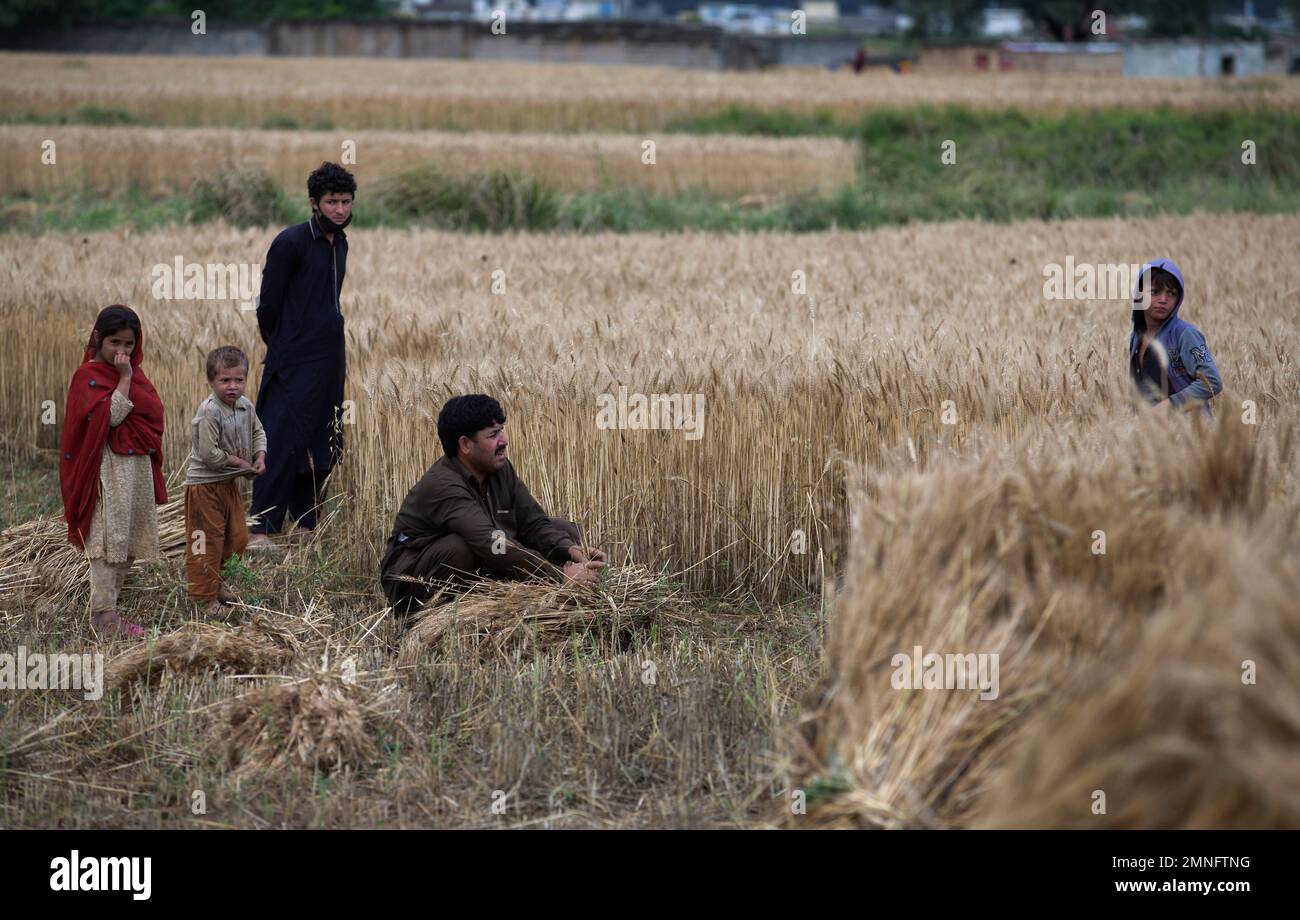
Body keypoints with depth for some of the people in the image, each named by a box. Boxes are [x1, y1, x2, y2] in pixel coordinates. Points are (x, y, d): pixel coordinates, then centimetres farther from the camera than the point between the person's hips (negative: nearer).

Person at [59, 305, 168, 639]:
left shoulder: (133, 371, 14)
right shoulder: (89, 375, -8)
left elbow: (155, 408, 11)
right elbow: (111, 415, -20)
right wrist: (125, 379, -17)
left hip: (139, 465, 8)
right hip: (110, 468, -8)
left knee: (129, 541, 9)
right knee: (108, 537, -9)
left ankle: (107, 606, 16)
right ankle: (102, 616, -9)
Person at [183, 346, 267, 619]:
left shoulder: (246, 406, 1)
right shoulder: (209, 413, -24)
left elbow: (257, 432, 18)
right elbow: (209, 453, -27)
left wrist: (260, 456, -1)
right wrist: (239, 463, -16)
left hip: (230, 483, 8)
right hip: (204, 485, -8)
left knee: (237, 537, 15)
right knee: (207, 542, -1)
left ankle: (214, 581, 35)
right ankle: (205, 597, 9)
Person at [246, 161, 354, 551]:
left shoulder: (340, 244, 12)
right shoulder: (291, 242, -12)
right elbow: (268, 304, -8)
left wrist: (337, 347, 18)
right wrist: (279, 348, 2)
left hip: (330, 362, 8)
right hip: (294, 362, -8)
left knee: (321, 446, 10)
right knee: (282, 441, -12)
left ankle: (306, 526, 18)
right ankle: (260, 529, -14)